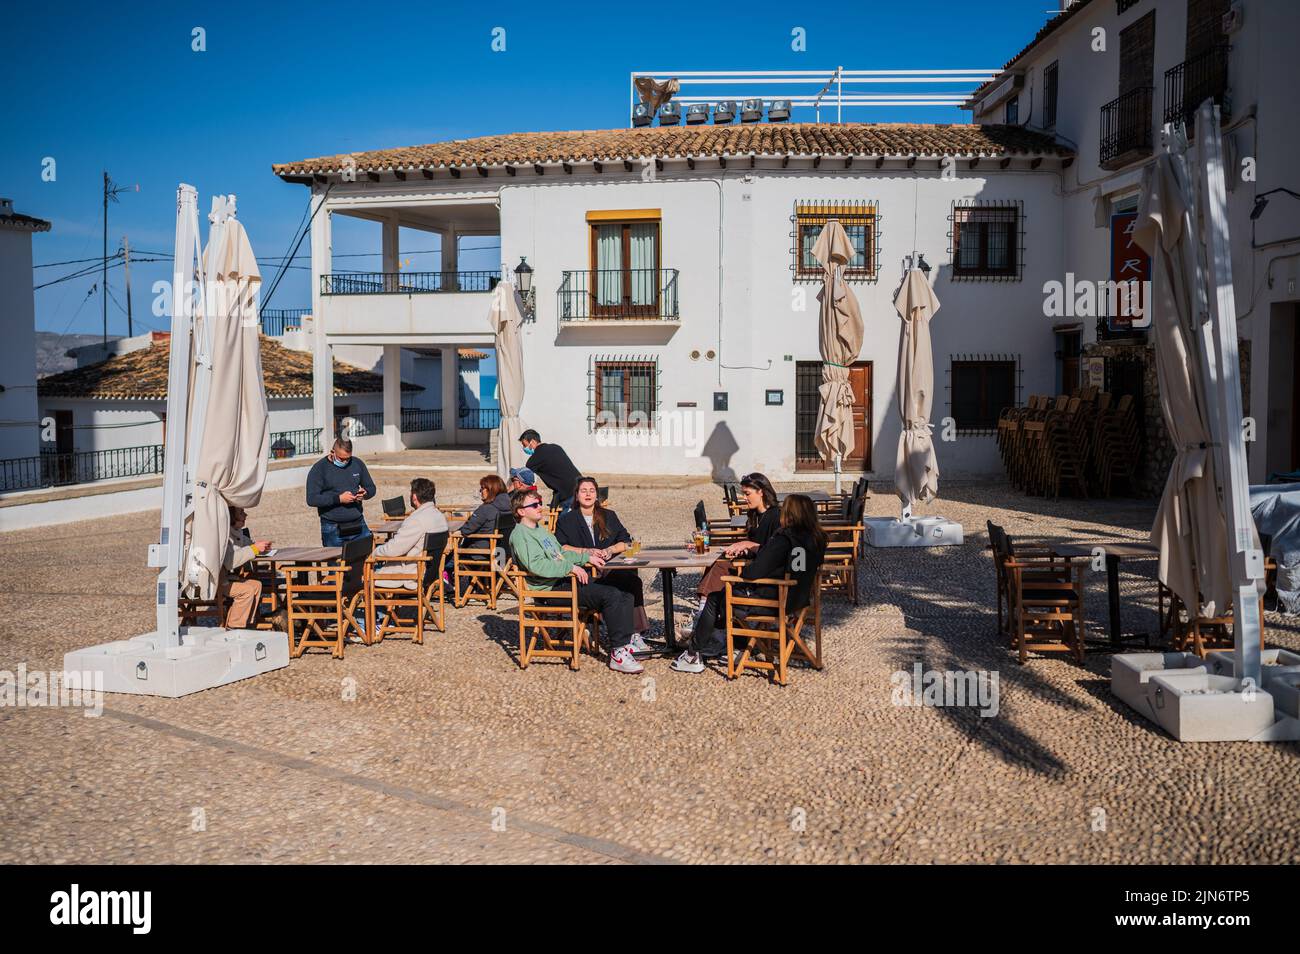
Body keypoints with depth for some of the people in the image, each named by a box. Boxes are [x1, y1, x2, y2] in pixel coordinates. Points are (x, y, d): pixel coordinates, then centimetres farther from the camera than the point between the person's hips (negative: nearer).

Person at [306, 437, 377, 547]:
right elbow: (311, 499, -13)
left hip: (358, 526, 4)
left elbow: (371, 488, 17)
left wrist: (365, 493, -7)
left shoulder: (357, 464, 8)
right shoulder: (319, 468, -5)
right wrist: (339, 498, -20)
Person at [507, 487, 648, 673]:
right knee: (611, 596, -24)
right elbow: (536, 565, -22)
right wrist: (571, 567, -22)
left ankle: (627, 641, 3)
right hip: (552, 588, -10)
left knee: (625, 596, -2)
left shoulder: (541, 530, 24)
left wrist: (587, 557, 15)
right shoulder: (520, 535, -8)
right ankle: (618, 654, -21)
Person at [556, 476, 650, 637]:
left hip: (609, 568, 3)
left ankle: (637, 629, -29)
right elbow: (560, 547, -1)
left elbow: (626, 542, 16)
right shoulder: (566, 521, 14)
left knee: (632, 579, -31)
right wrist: (586, 551, -13)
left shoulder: (609, 516, 23)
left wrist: (611, 549, -5)